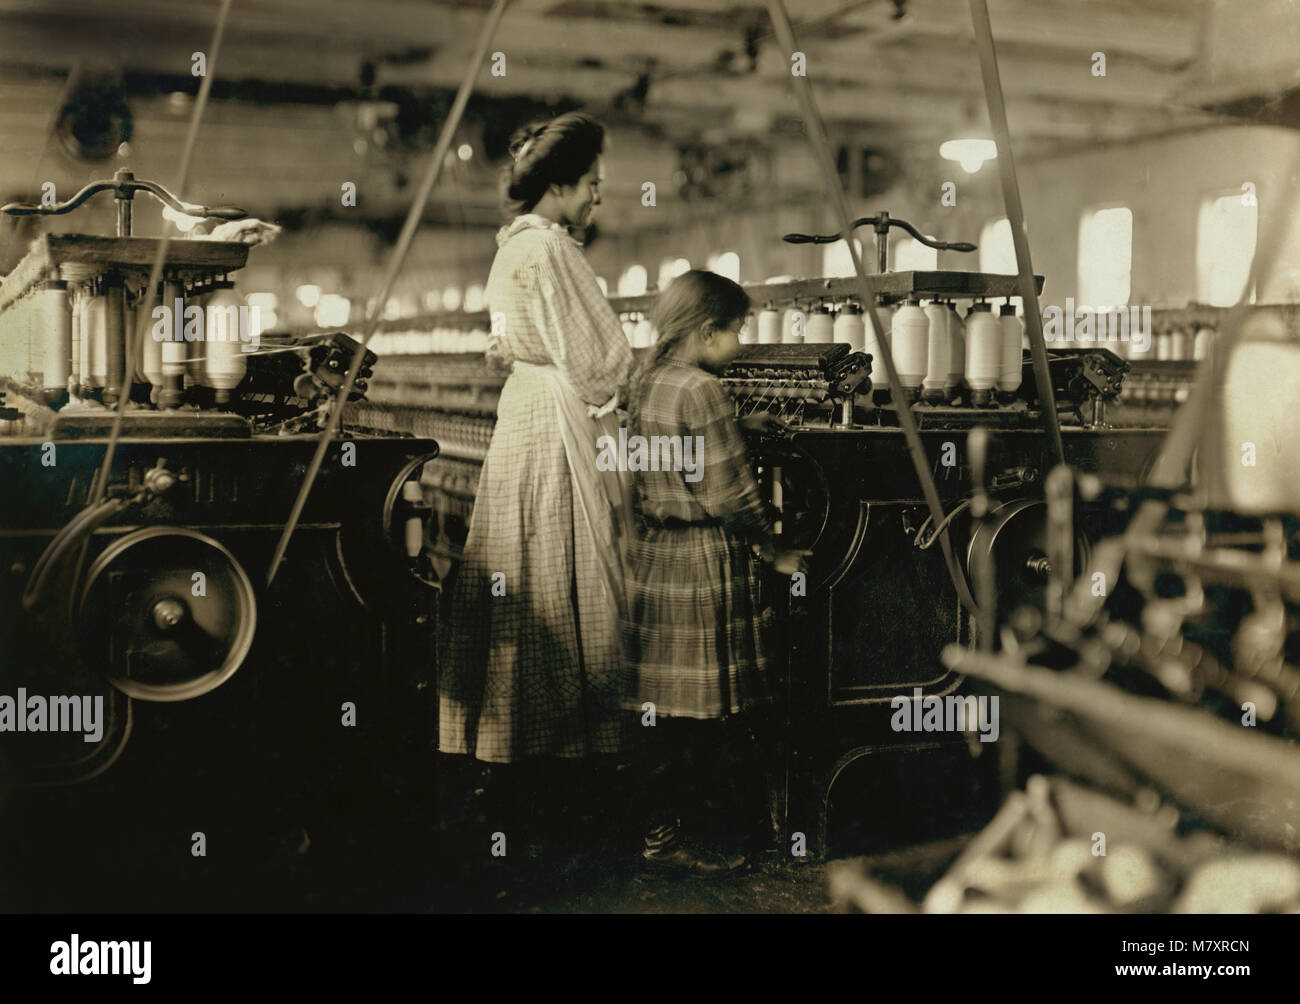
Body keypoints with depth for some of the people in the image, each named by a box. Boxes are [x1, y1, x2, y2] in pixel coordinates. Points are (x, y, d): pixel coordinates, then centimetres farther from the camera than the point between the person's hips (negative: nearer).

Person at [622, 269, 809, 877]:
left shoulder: (645, 381, 9)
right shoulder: (701, 389, -17)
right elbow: (729, 493, -17)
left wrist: (738, 427, 23)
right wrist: (775, 554, -6)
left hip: (651, 552, 9)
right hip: (702, 559, -9)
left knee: (670, 700, 17)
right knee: (700, 705, 0)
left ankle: (688, 801, 32)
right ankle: (668, 836, 7)